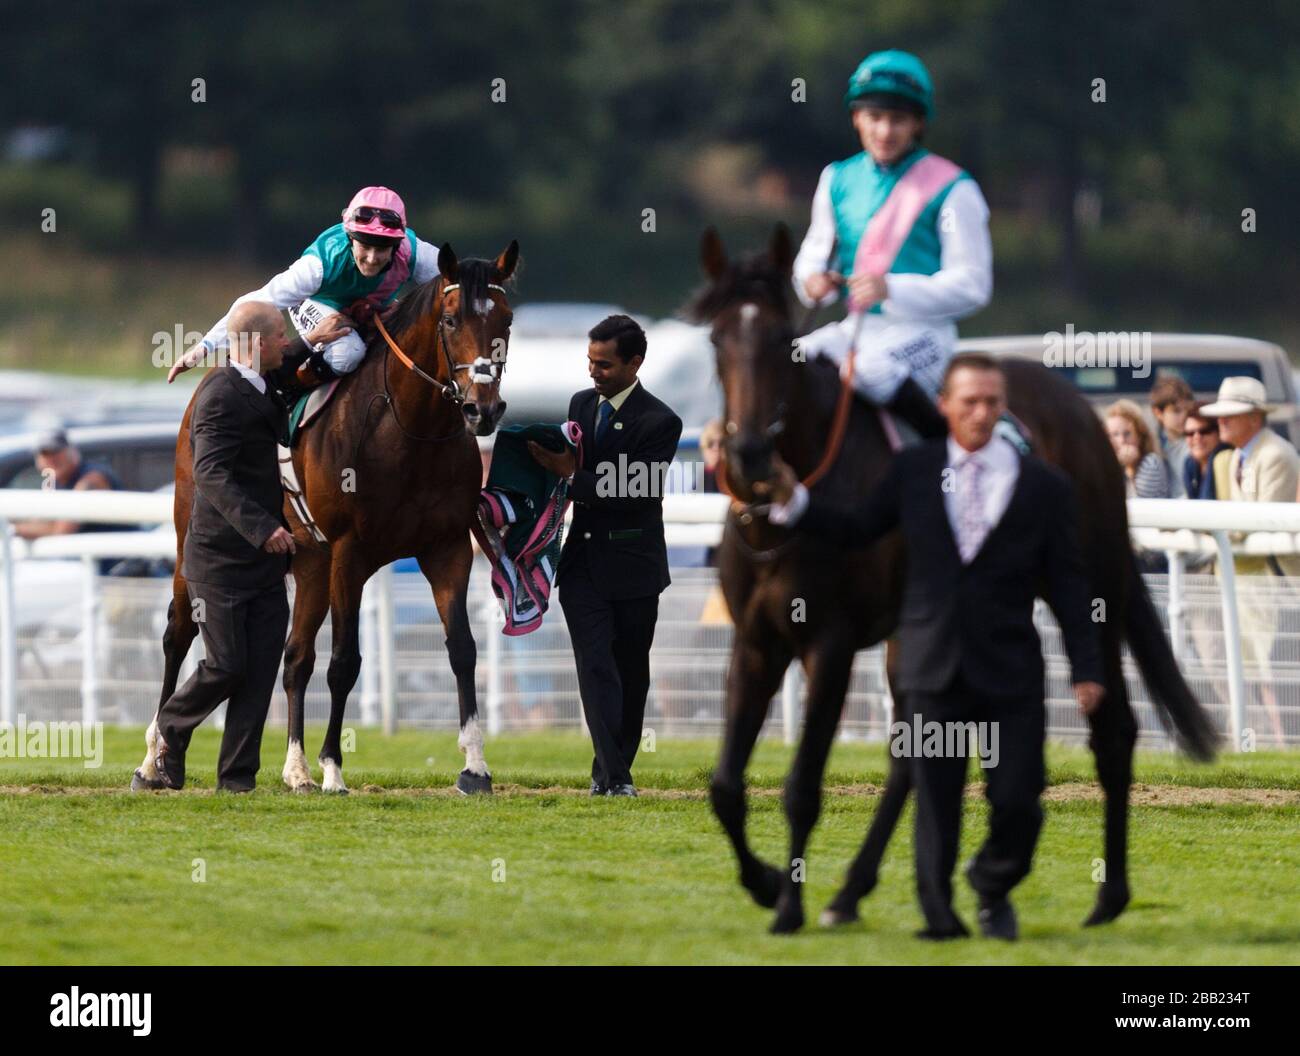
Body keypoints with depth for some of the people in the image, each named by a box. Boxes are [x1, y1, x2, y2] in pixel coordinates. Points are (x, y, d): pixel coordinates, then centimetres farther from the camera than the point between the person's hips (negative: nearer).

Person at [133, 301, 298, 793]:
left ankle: (238, 776, 4)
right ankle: (168, 738, 17)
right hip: (221, 562, -8)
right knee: (226, 665, -7)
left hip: (265, 563, 8)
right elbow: (212, 475, -27)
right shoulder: (221, 396, -16)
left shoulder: (259, 393, 13)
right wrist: (261, 528, -36)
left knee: (261, 669, 2)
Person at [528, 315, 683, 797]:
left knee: (630, 673, 6)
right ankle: (614, 775, -17)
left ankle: (613, 770, 19)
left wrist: (572, 473, -23)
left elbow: (635, 493, -19)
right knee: (596, 666, -10)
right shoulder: (581, 403, 8)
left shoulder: (659, 422, -11)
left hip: (632, 565, -3)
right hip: (582, 560, 3)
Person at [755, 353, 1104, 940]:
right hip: (933, 666, 1)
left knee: (1017, 804, -4)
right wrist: (794, 501, 3)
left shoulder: (1043, 487, 1)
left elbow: (1067, 585, 3)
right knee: (936, 803, 3)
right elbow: (857, 532, 15)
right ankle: (939, 915, 15)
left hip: (1011, 674, -1)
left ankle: (993, 887, 25)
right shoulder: (913, 471, 5)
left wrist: (1086, 669, -1)